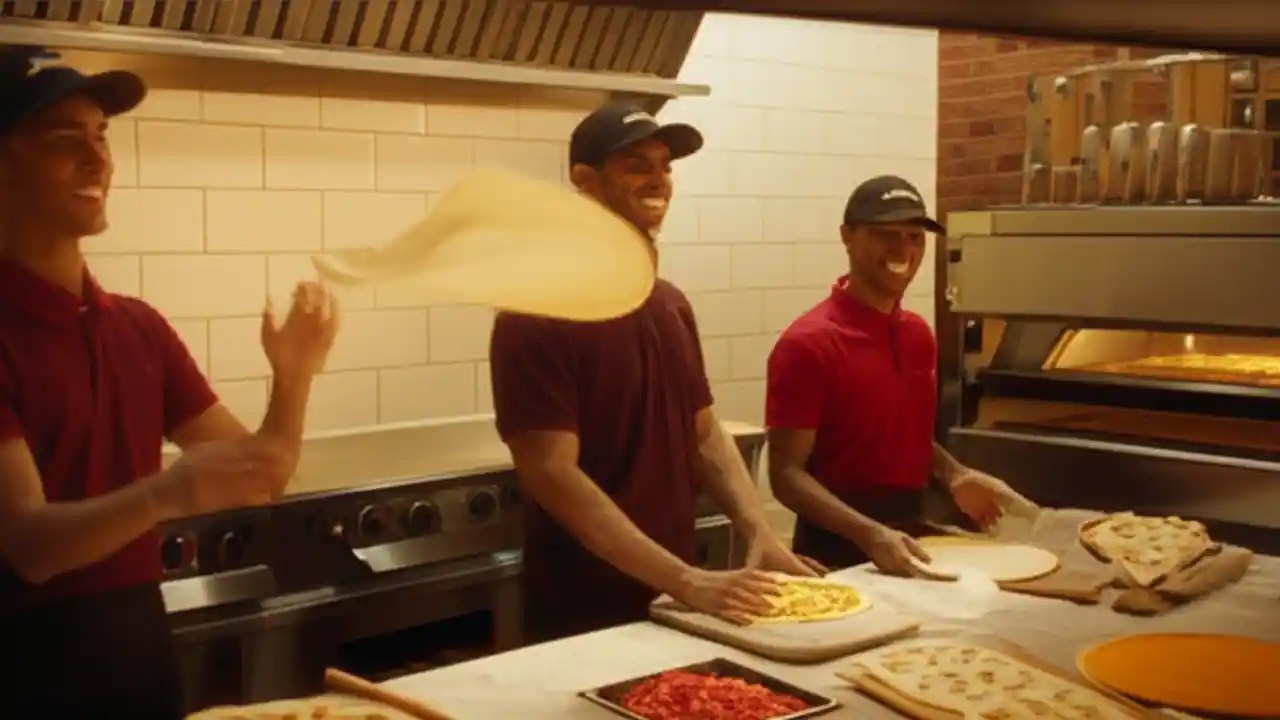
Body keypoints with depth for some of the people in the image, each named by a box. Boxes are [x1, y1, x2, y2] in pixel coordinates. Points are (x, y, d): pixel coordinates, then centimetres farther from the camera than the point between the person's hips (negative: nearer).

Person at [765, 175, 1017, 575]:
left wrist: (955, 477, 2)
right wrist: (869, 534, -30)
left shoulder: (919, 334, 7)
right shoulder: (807, 343, -15)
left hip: (912, 538, 7)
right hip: (838, 551, -7)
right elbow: (787, 473, -18)